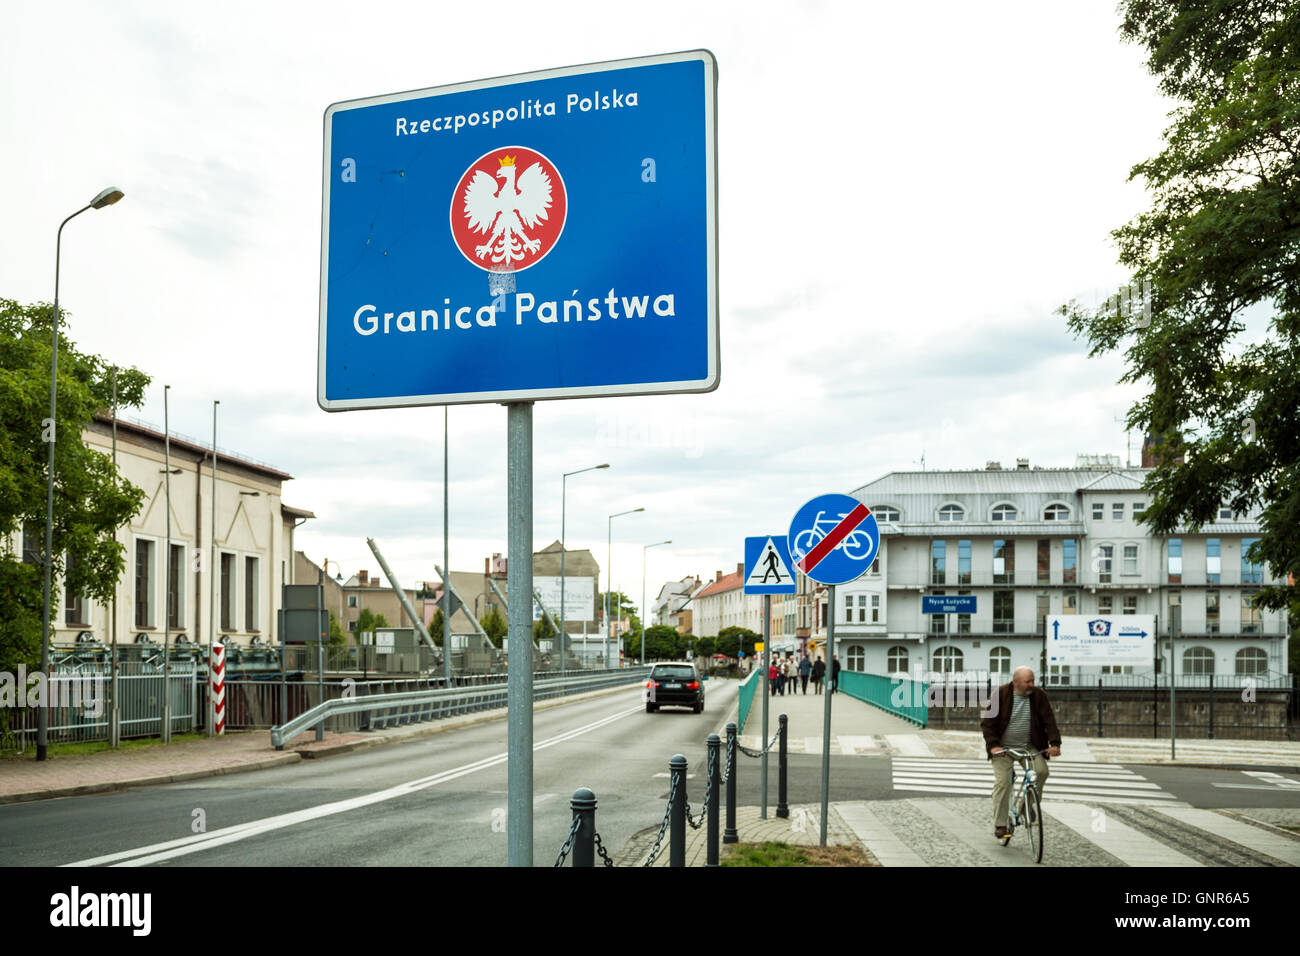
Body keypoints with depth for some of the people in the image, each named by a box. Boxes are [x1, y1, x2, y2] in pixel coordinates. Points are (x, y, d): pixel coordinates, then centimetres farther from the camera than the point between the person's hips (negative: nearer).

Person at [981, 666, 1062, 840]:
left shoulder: (1039, 696, -2)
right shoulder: (1000, 695, -10)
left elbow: (1049, 721, -6)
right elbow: (987, 722, -9)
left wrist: (1055, 743, -20)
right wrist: (993, 745, -21)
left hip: (1030, 747, 2)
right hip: (1003, 747, -2)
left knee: (1042, 771, -21)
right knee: (1002, 782, -13)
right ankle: (1000, 825, -3)